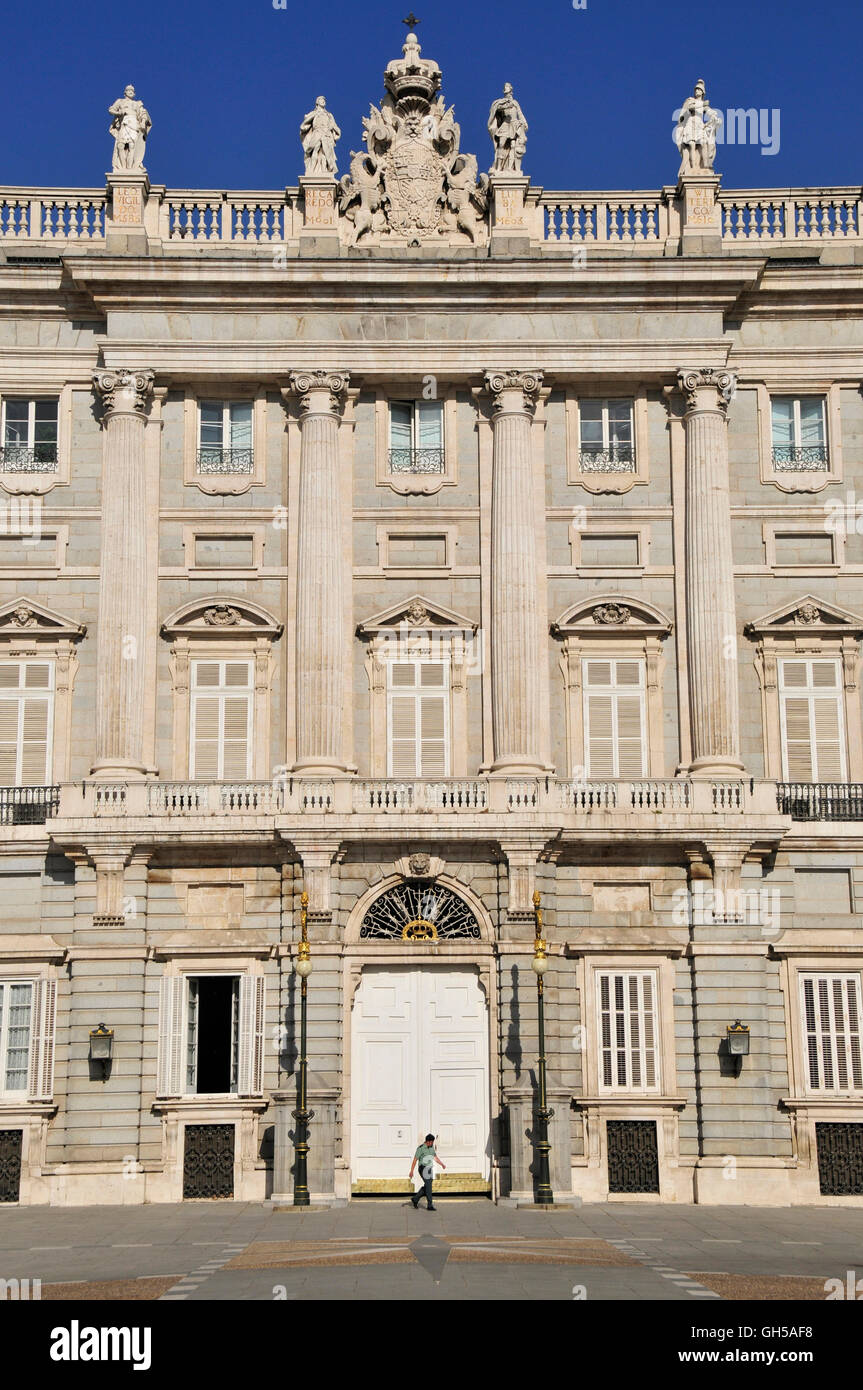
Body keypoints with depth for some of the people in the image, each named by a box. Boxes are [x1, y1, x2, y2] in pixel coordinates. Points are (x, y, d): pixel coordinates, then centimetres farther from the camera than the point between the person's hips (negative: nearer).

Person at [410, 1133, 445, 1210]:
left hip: (429, 1169, 8)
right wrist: (411, 1171, -14)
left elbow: (435, 1157, 19)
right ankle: (430, 1205, -9)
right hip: (423, 1168, -8)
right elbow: (415, 1159, -12)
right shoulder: (421, 1148, -13)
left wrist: (442, 1164, 7)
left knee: (427, 1186, 10)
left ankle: (415, 1199, 26)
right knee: (428, 1186, -11)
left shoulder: (431, 1147, 9)